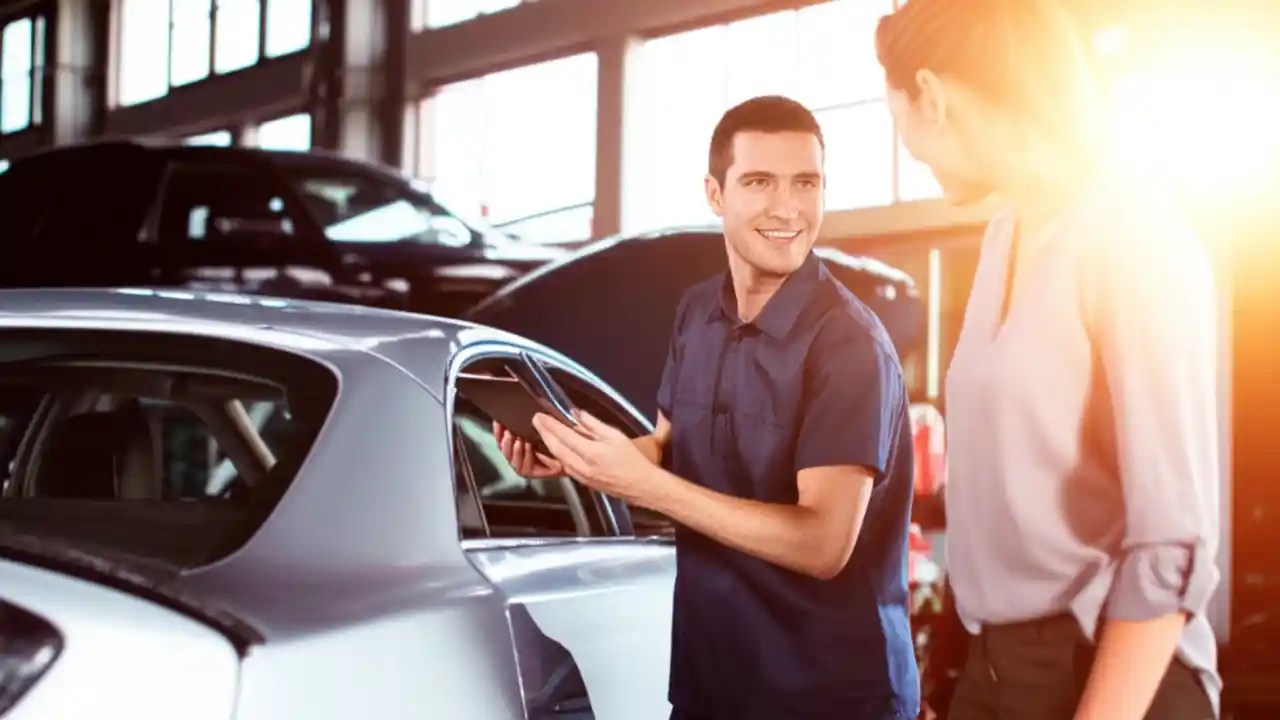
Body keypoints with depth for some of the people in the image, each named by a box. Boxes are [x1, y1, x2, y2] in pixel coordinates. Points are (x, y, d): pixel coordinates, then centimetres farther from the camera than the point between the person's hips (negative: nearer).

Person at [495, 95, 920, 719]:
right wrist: (576, 459, -6)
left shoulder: (849, 343, -20)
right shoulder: (697, 313, 3)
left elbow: (822, 544, -24)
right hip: (705, 668, 6)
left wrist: (643, 484, -26)